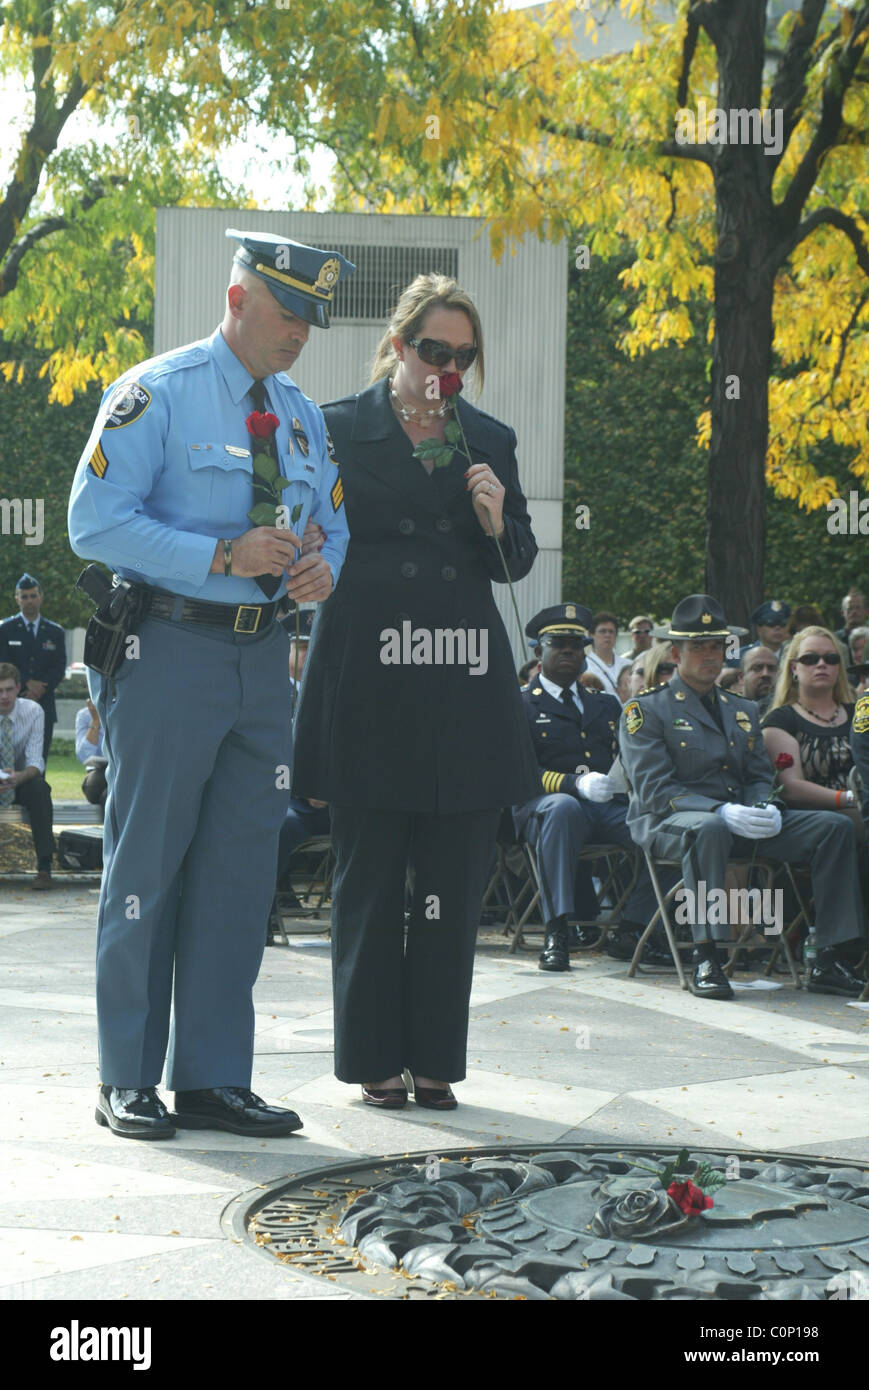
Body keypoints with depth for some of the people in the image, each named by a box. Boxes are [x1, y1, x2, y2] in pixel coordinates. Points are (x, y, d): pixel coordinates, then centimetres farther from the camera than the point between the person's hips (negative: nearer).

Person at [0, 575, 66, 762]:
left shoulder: (55, 632, 13)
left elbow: (59, 669, 5)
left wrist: (39, 690, -10)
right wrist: (27, 682, -15)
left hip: (44, 705, 2)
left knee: (39, 760, -2)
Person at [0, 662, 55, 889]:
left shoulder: (32, 711, -15)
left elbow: (35, 762, -19)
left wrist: (19, 776, -43)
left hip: (23, 779, 0)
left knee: (40, 789, -35)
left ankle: (44, 867, -32)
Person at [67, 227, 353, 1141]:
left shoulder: (302, 415, 16)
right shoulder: (156, 394, -4)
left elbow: (331, 526, 21)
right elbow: (95, 523, -12)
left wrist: (320, 570, -4)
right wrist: (223, 557, -19)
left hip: (261, 655, 6)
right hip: (170, 647, -6)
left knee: (240, 870, 7)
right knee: (146, 864, -1)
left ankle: (213, 1079, 16)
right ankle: (128, 1082, 9)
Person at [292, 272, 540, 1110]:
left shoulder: (490, 440, 13)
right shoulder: (338, 430, 4)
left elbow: (517, 565, 15)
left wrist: (498, 521, -5)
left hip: (463, 685, 3)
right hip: (367, 682, -3)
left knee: (454, 880, 3)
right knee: (369, 876, 1)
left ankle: (435, 1057, 12)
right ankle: (375, 1058, 10)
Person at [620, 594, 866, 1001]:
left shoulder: (742, 710, 22)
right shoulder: (645, 709, 0)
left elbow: (760, 777, 17)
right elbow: (654, 790, -10)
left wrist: (765, 809, -9)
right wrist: (721, 811, -24)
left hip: (740, 821, 6)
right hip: (669, 823, -6)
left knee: (836, 827, -12)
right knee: (709, 829, -43)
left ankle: (831, 961, -17)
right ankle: (706, 959, -39)